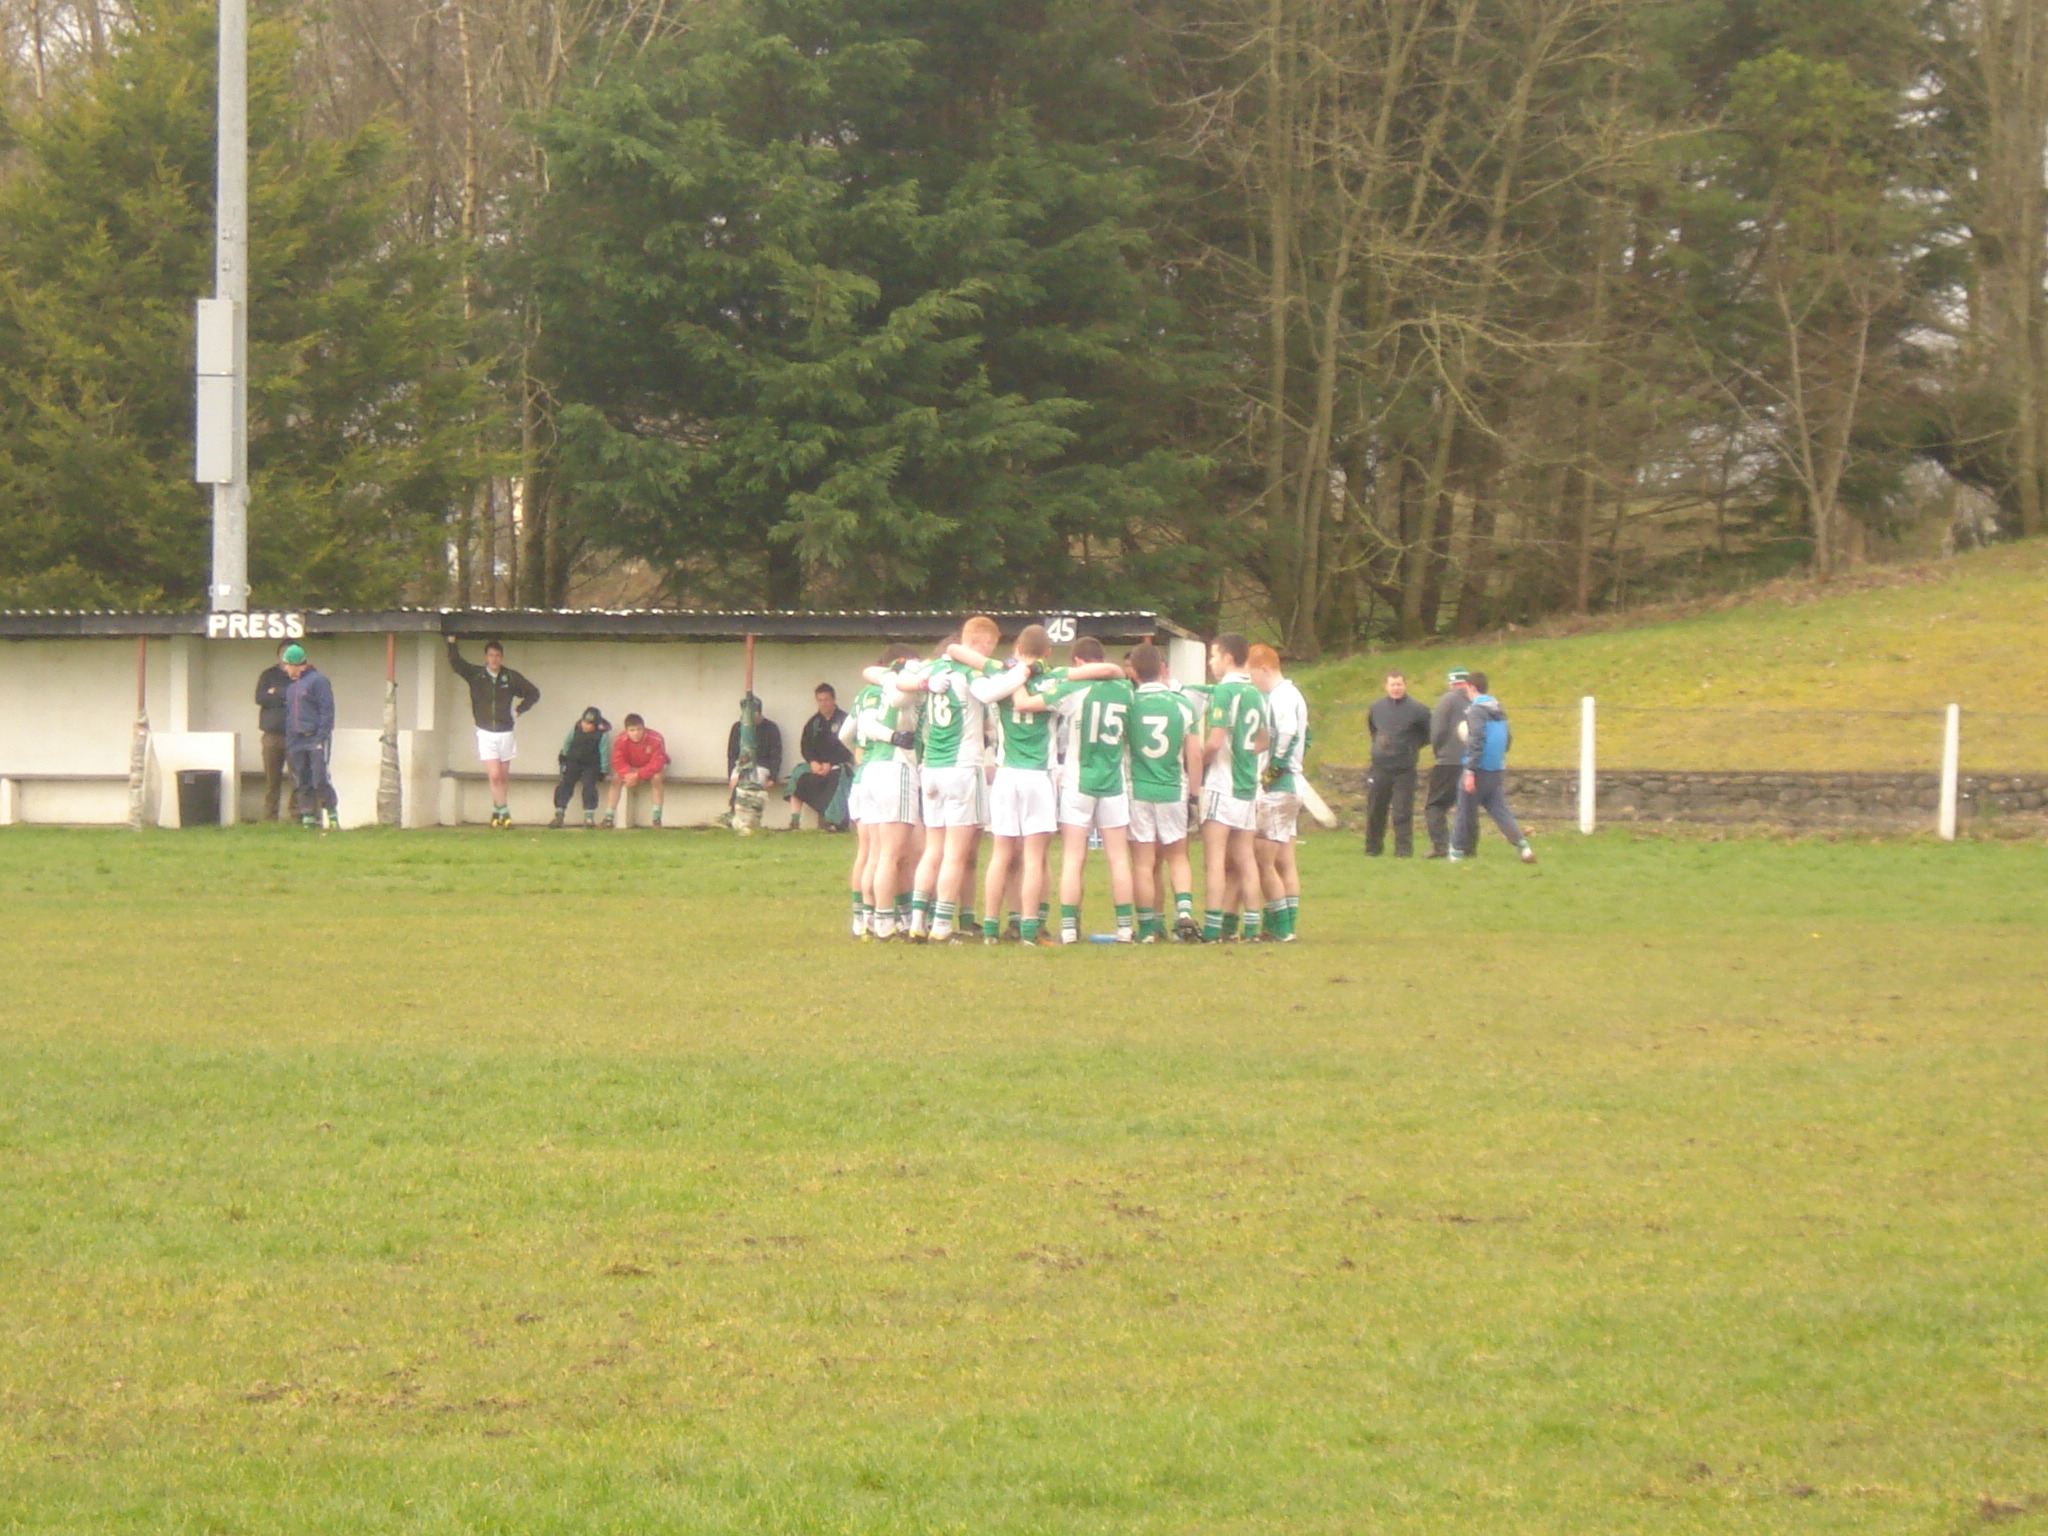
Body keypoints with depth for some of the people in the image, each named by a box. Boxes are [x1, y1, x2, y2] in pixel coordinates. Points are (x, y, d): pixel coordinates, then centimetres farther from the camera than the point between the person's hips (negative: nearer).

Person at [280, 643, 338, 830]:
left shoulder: (317, 680, -4)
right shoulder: (292, 686, 21)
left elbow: (326, 710, -9)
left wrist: (322, 737, -17)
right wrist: (288, 743, 17)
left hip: (316, 739, -8)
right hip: (296, 741, 8)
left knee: (320, 779, -12)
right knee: (302, 783, 5)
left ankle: (332, 813, -5)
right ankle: (308, 817, 7)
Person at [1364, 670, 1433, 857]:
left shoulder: (1417, 710, -6)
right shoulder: (1376, 707, 8)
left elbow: (1430, 734, 4)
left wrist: (1413, 747, 2)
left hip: (1404, 770, -4)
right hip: (1379, 769, 4)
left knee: (1403, 813, -6)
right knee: (1375, 812, 10)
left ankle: (1404, 849, -1)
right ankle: (1373, 847, 22)